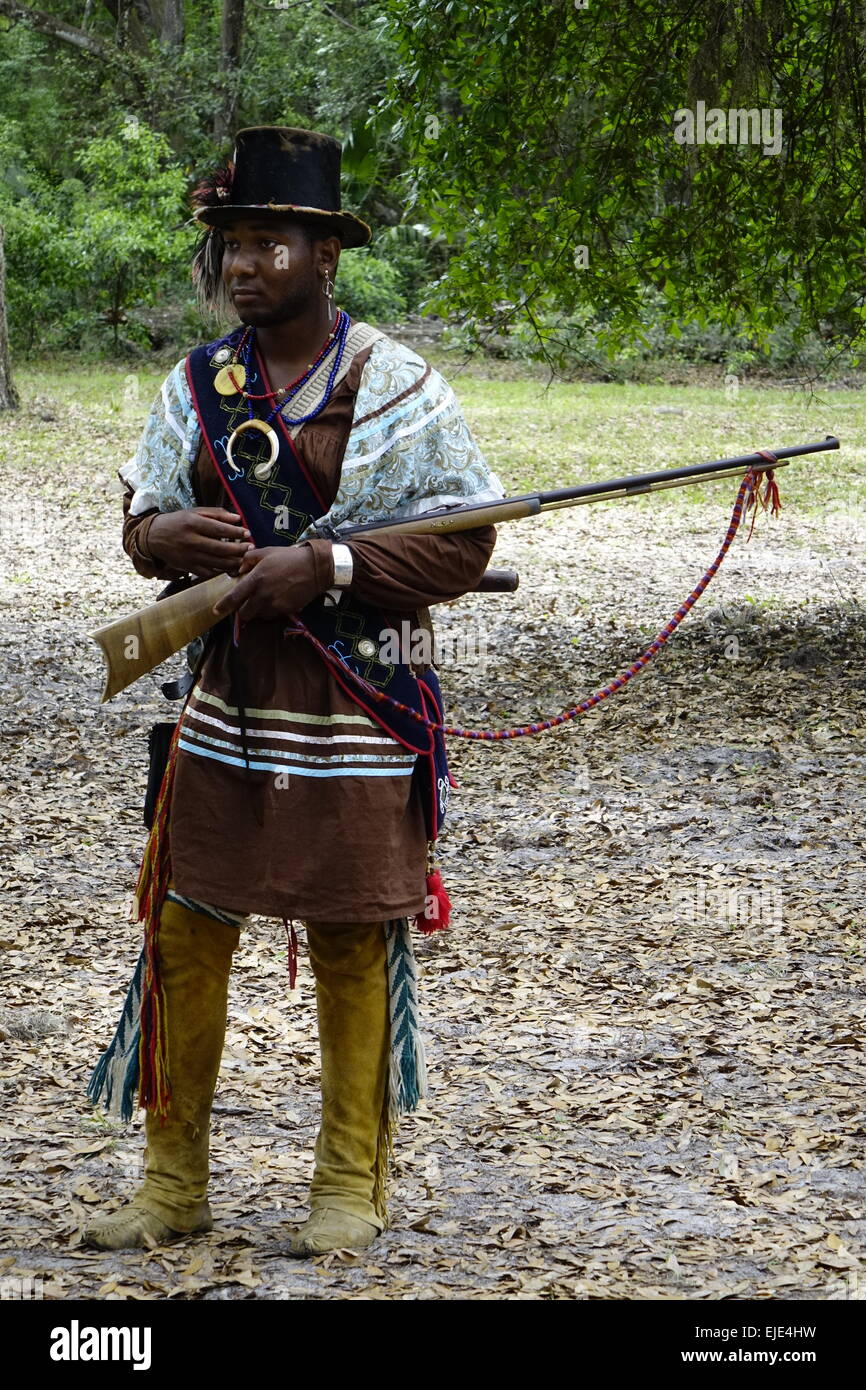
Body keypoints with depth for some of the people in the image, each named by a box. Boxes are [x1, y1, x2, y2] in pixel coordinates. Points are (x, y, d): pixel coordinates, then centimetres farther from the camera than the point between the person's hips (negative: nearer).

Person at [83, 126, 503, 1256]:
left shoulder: (394, 387, -6)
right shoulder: (196, 385, 9)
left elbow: (462, 548, -9)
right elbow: (142, 518, 14)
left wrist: (326, 567, -20)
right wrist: (166, 536, -11)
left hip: (355, 701, -4)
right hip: (226, 691, 5)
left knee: (353, 946, 5)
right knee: (183, 931, 5)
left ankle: (352, 1188, 20)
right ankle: (173, 1185, 18)